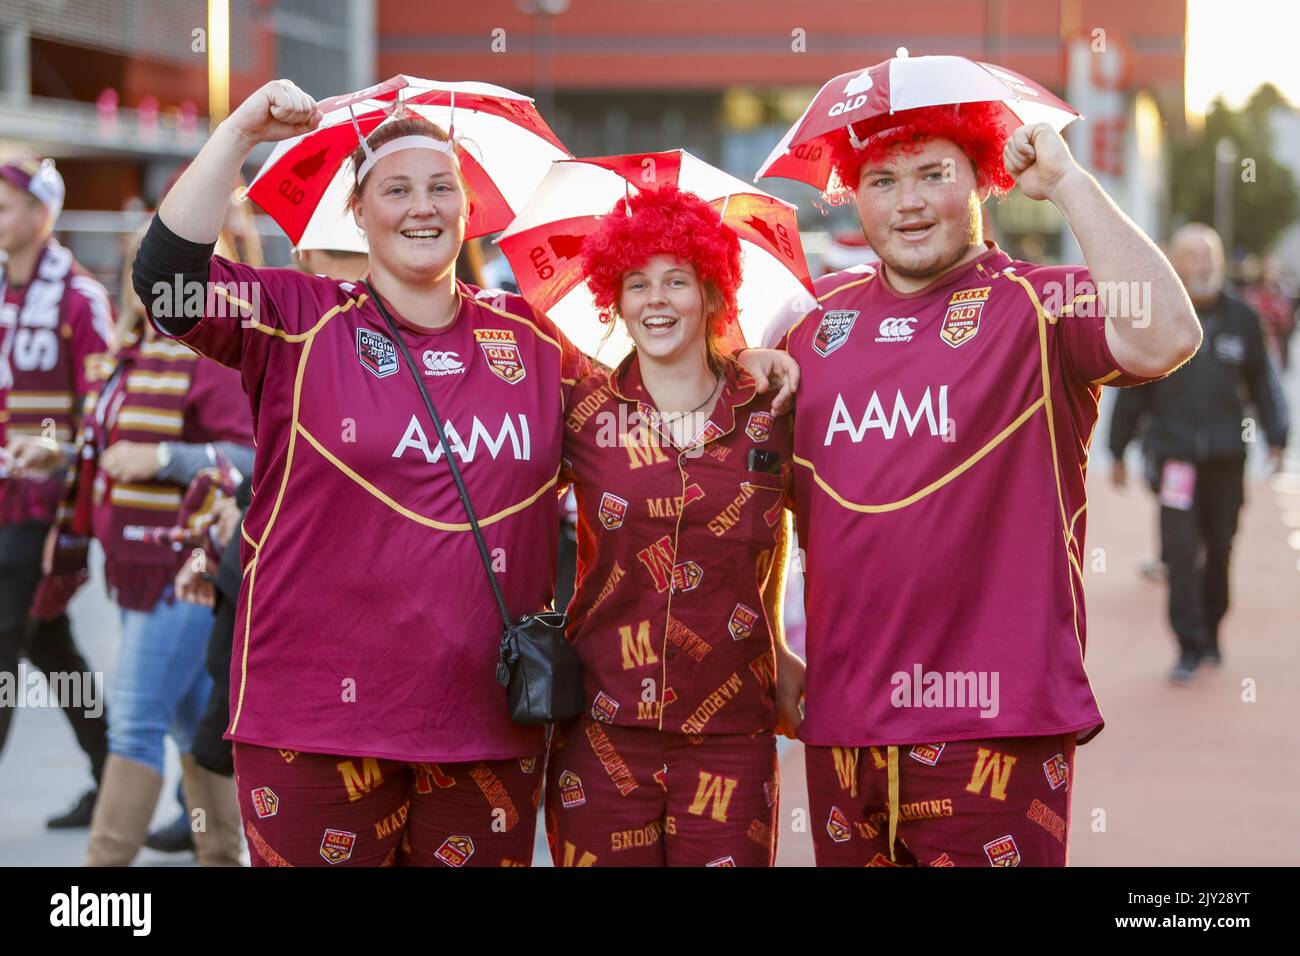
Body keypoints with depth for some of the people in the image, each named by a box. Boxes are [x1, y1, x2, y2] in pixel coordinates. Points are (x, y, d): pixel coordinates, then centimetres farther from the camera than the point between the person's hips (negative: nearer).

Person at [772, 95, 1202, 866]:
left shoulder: (1039, 307, -4)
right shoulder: (817, 316, 12)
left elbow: (1165, 337, -24)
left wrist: (1067, 183, -19)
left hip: (994, 727, -5)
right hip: (842, 728, 5)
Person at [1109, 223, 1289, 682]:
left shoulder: (1241, 318, 5)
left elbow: (1262, 380, 13)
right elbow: (1133, 388, 4)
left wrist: (1275, 436, 7)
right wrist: (1118, 451, 6)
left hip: (1226, 454, 2)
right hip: (1174, 451, -2)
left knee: (1219, 548, 10)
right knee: (1181, 548, -10)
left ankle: (1211, 633, 27)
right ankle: (1190, 645, -5)